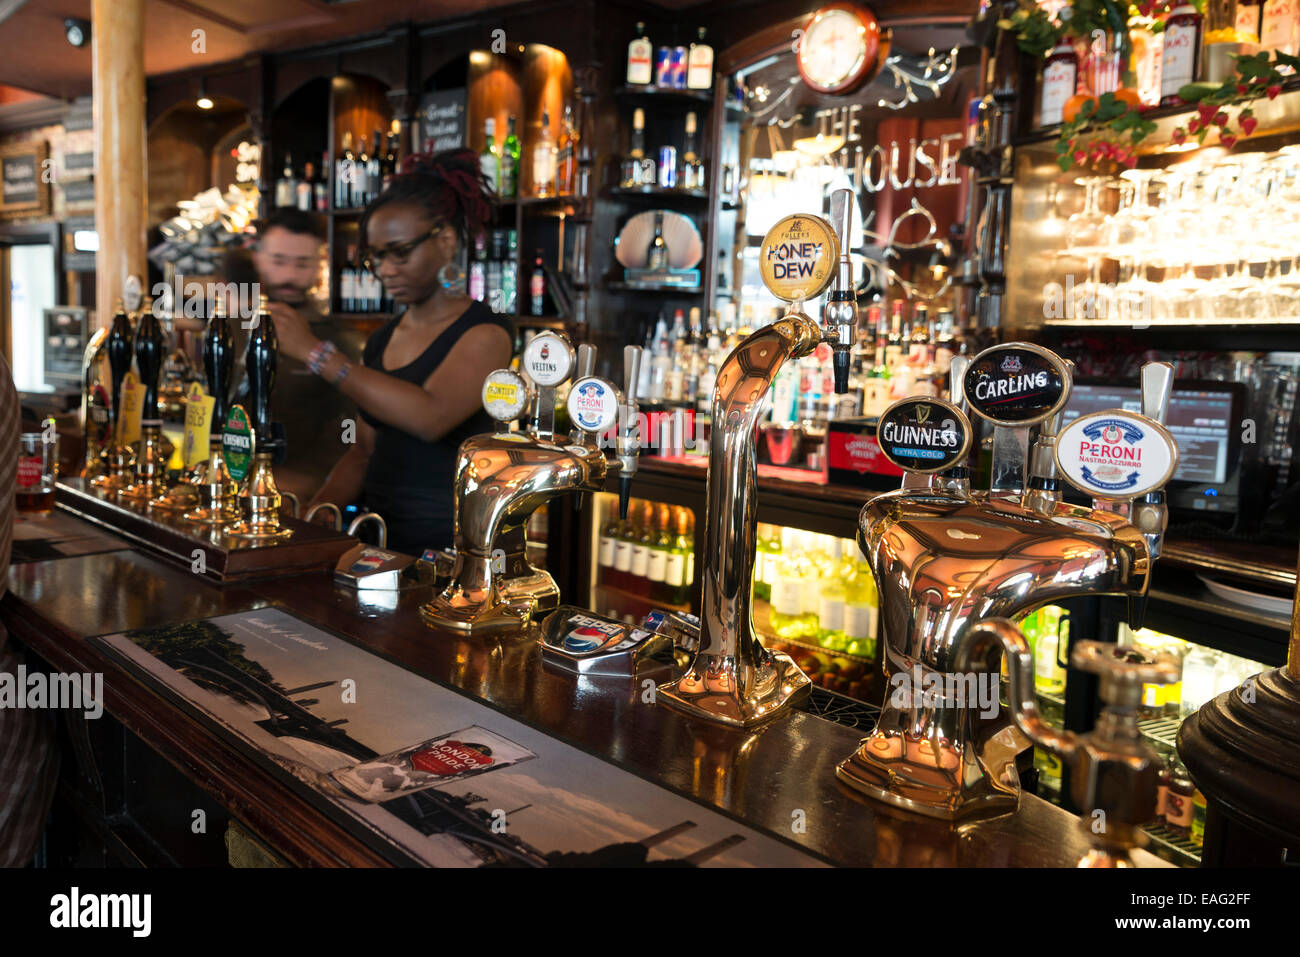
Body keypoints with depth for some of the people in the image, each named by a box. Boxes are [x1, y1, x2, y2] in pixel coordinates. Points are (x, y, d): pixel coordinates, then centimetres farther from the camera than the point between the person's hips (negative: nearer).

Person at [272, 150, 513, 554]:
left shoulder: (485, 334, -6)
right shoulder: (382, 340, 15)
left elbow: (430, 417, -24)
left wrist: (315, 353, -19)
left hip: (447, 544, -6)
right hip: (380, 542, 6)